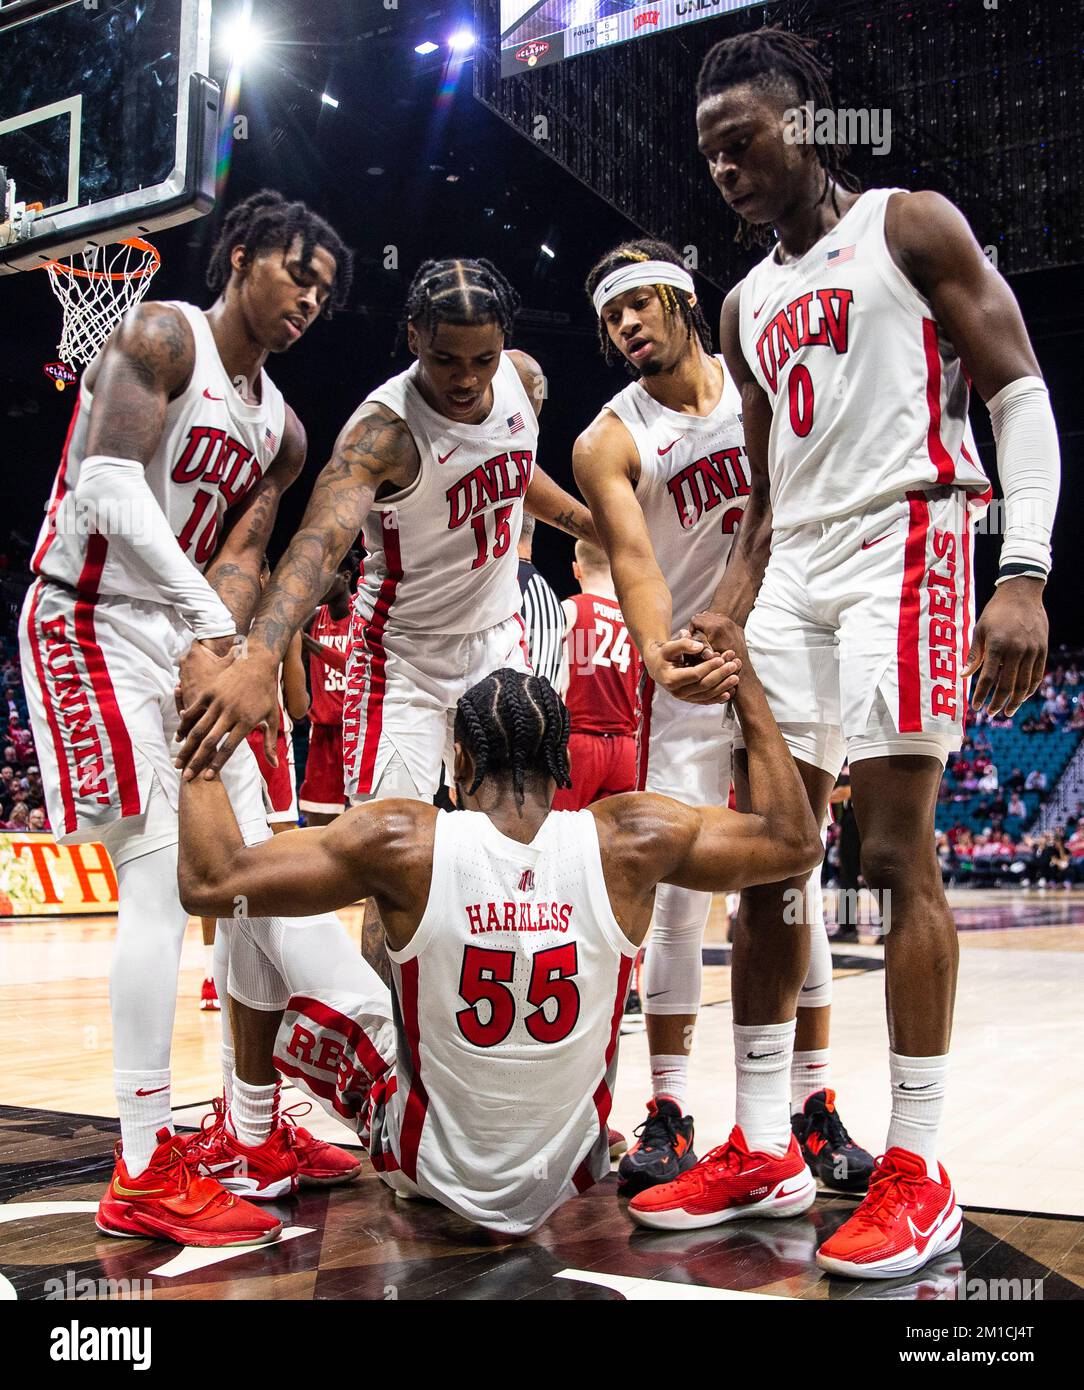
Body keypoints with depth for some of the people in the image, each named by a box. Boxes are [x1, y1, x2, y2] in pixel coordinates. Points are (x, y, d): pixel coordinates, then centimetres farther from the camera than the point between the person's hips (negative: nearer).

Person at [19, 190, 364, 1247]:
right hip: (93, 626, -8)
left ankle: (255, 1138, 17)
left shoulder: (280, 428, 16)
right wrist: (209, 619, -32)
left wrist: (218, 646, -16)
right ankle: (144, 1174, -6)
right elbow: (108, 489, -23)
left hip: (190, 640, 9)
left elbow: (237, 557, 6)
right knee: (162, 881, -15)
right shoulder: (163, 337, -8)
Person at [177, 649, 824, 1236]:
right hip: (570, 1173, 2)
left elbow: (209, 881, -20)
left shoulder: (403, 843, -22)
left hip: (432, 1170, -1)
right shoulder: (631, 843, -18)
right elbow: (796, 840, -4)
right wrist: (744, 679, 0)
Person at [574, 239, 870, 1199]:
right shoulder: (608, 443, -4)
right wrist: (660, 658, -37)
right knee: (679, 892, -6)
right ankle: (669, 1111, 5)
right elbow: (634, 561, -18)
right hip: (689, 678, -2)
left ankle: (813, 1106, 14)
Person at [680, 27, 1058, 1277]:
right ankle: (763, 1148, 13)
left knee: (896, 854, -10)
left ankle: (919, 1171, 1)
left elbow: (1021, 393, -5)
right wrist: (723, 620, 12)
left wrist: (1026, 576, -17)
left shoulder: (911, 227, 3)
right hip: (793, 570, 7)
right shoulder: (748, 307, 21)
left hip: (903, 542, -7)